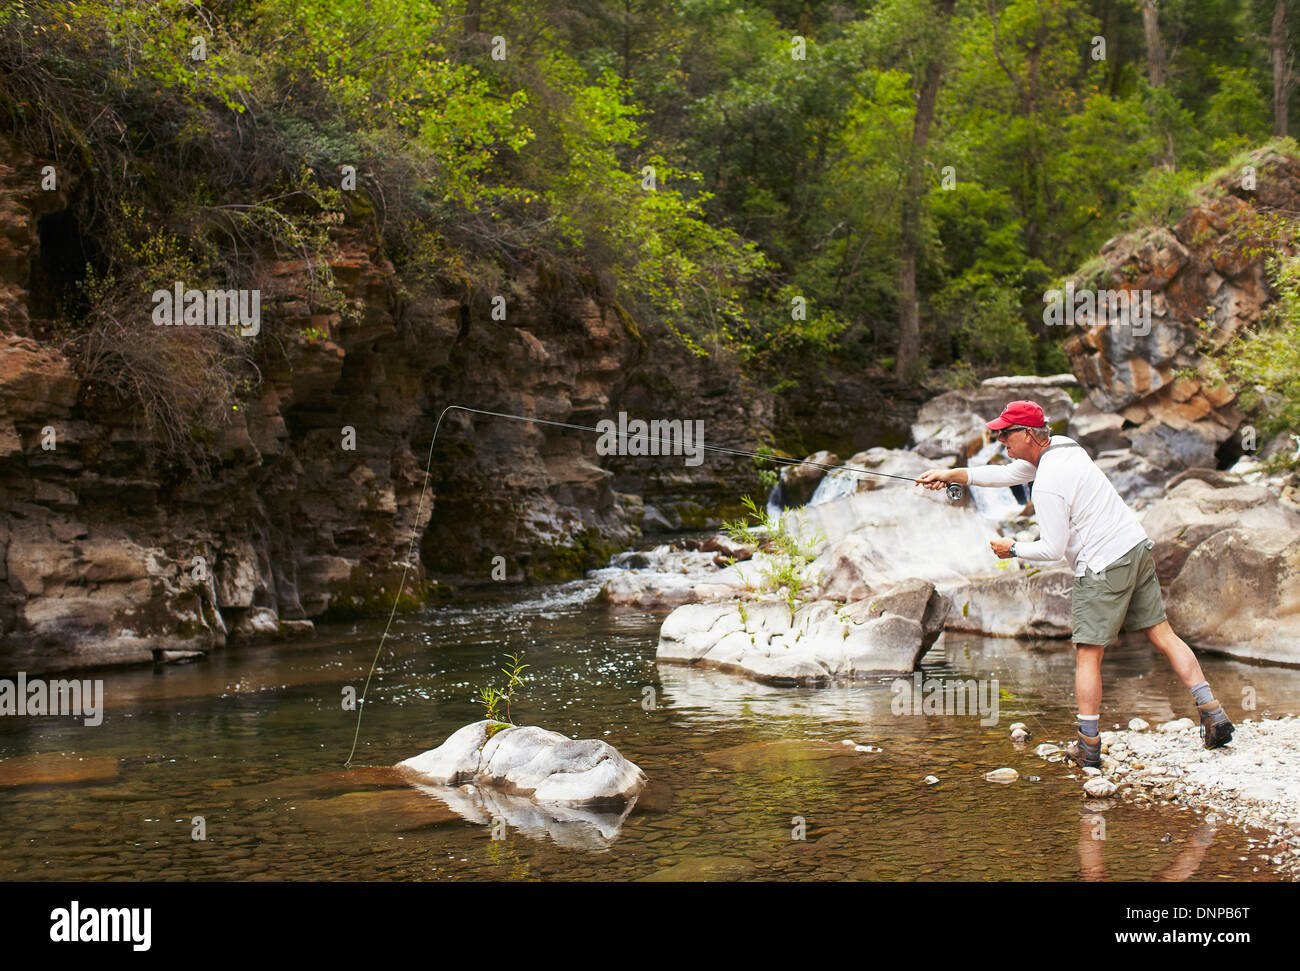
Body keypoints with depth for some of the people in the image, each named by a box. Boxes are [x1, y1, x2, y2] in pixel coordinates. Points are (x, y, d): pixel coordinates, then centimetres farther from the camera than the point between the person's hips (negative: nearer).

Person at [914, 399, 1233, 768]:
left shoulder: (1046, 487, -18)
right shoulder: (1061, 446, 9)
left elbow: (1053, 550, -14)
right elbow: (1008, 474, 20)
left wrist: (1013, 550, 2)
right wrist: (954, 474, 16)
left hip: (1103, 565, -9)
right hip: (1137, 547, 9)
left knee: (1088, 654, 0)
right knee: (1162, 635, 10)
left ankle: (1088, 746, 2)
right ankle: (1213, 714, 7)